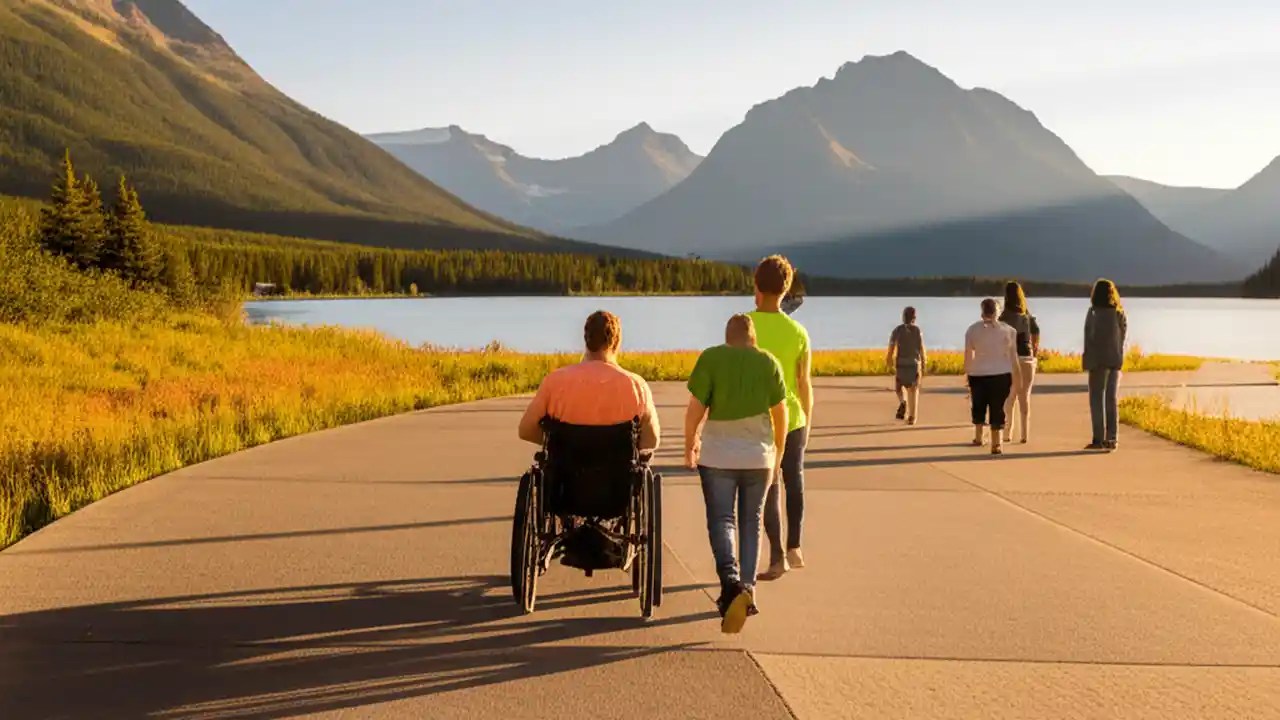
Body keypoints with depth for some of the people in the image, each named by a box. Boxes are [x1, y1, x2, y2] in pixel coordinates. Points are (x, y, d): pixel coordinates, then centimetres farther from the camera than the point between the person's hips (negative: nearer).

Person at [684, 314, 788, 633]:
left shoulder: (710, 358, -5)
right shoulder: (769, 362, 2)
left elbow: (695, 410, -7)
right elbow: (780, 414, 5)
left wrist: (689, 445, 8)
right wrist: (778, 454, 18)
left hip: (718, 455, -2)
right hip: (759, 456, 2)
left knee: (721, 520, 0)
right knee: (751, 522, 15)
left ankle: (731, 581, -22)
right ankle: (747, 588, 15)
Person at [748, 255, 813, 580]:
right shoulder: (798, 332, -6)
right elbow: (805, 384, -1)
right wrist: (808, 421, 12)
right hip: (792, 419, 2)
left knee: (768, 489, 8)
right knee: (794, 482, 21)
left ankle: (778, 556, 4)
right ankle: (794, 548, 23)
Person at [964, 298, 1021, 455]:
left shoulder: (973, 329, 0)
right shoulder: (1008, 330, 0)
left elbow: (968, 355, 0)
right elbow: (1013, 356, 1)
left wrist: (967, 374, 10)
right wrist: (1016, 377, 8)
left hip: (978, 375, 1)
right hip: (1001, 375, -1)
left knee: (979, 405, 20)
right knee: (997, 408, 1)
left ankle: (978, 437, 31)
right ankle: (996, 444, -5)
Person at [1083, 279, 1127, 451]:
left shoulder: (1094, 313, -10)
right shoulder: (1120, 313, 4)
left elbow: (1090, 337, -10)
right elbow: (1123, 335, 5)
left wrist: (1087, 360, -4)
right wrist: (1119, 355, 11)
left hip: (1099, 360, -4)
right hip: (1116, 360, 4)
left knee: (1096, 399, 2)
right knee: (1111, 400, 9)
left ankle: (1099, 439, -2)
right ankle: (1112, 439, 7)